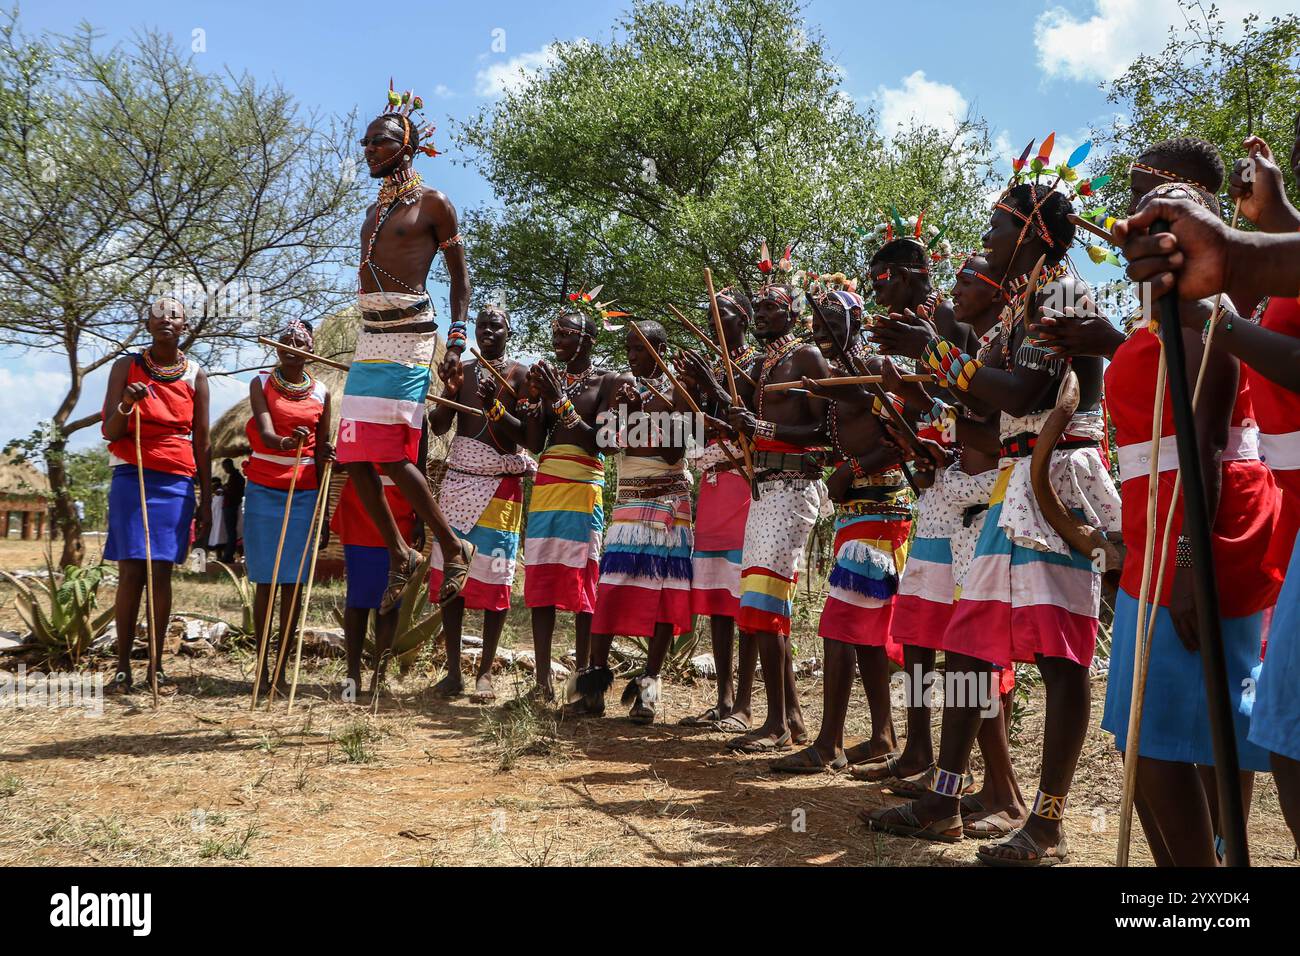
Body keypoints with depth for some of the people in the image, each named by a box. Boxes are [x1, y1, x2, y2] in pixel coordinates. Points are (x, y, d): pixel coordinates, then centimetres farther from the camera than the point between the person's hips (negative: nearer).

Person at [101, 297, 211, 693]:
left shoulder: (196, 376, 8)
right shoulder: (126, 367, 6)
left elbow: (202, 442, 9)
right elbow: (109, 432, 2)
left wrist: (206, 499, 7)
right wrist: (126, 406, -20)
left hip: (177, 482, 1)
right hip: (132, 477, -1)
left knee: (161, 572, -2)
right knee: (131, 572, -5)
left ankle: (156, 664, 3)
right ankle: (123, 665, 0)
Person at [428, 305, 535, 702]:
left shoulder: (519, 374, 2)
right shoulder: (462, 371, 14)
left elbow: (527, 436, -5)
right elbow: (438, 427, 7)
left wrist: (495, 406, -19)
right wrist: (449, 393, -9)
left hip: (501, 485, -3)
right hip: (458, 480, 4)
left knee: (493, 576, -4)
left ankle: (485, 672, 5)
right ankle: (453, 669, 8)